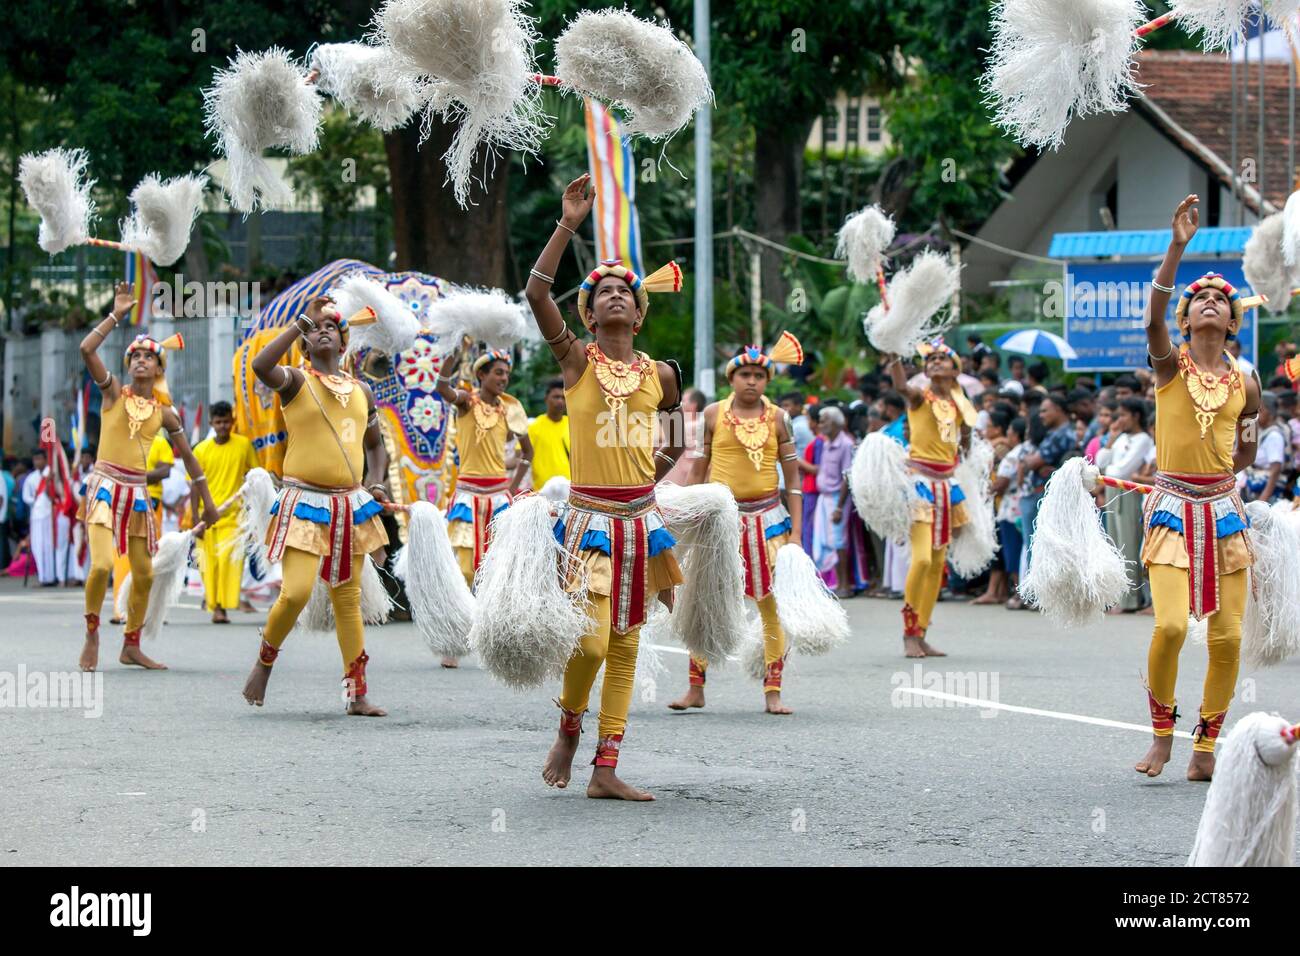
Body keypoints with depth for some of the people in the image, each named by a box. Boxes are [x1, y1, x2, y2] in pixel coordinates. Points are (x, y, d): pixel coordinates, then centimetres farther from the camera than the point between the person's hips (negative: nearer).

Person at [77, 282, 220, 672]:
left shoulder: (164, 412, 7)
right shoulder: (114, 391, -1)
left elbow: (188, 457, 16)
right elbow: (86, 349, -15)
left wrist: (207, 501, 16)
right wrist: (116, 316, -14)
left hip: (137, 493, 4)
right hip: (106, 487, -4)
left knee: (144, 575, 7)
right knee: (102, 564, -20)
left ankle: (131, 646, 22)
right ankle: (92, 633, 0)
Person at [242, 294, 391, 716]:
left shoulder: (362, 391, 13)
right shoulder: (297, 380, -2)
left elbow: (375, 445, 26)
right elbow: (261, 365, -25)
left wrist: (375, 482, 6)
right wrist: (302, 321, -19)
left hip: (350, 505, 5)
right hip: (306, 503, -5)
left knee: (348, 598, 7)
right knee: (296, 592, -16)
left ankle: (358, 694, 8)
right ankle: (264, 662, 10)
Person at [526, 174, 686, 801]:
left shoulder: (660, 374, 7)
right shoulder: (575, 360, -2)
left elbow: (676, 439, 25)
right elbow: (536, 293, -16)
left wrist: (652, 475, 13)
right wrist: (569, 225, -19)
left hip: (641, 520, 4)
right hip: (590, 519, -4)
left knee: (625, 645, 5)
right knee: (591, 640, -14)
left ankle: (606, 770, 9)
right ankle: (568, 730, 14)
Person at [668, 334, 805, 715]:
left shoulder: (777, 418, 2)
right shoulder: (713, 414, 2)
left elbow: (792, 476, 4)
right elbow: (698, 470, 8)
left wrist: (796, 530, -2)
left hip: (767, 517, 0)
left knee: (772, 604, -1)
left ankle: (772, 693, 4)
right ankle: (696, 688, 9)